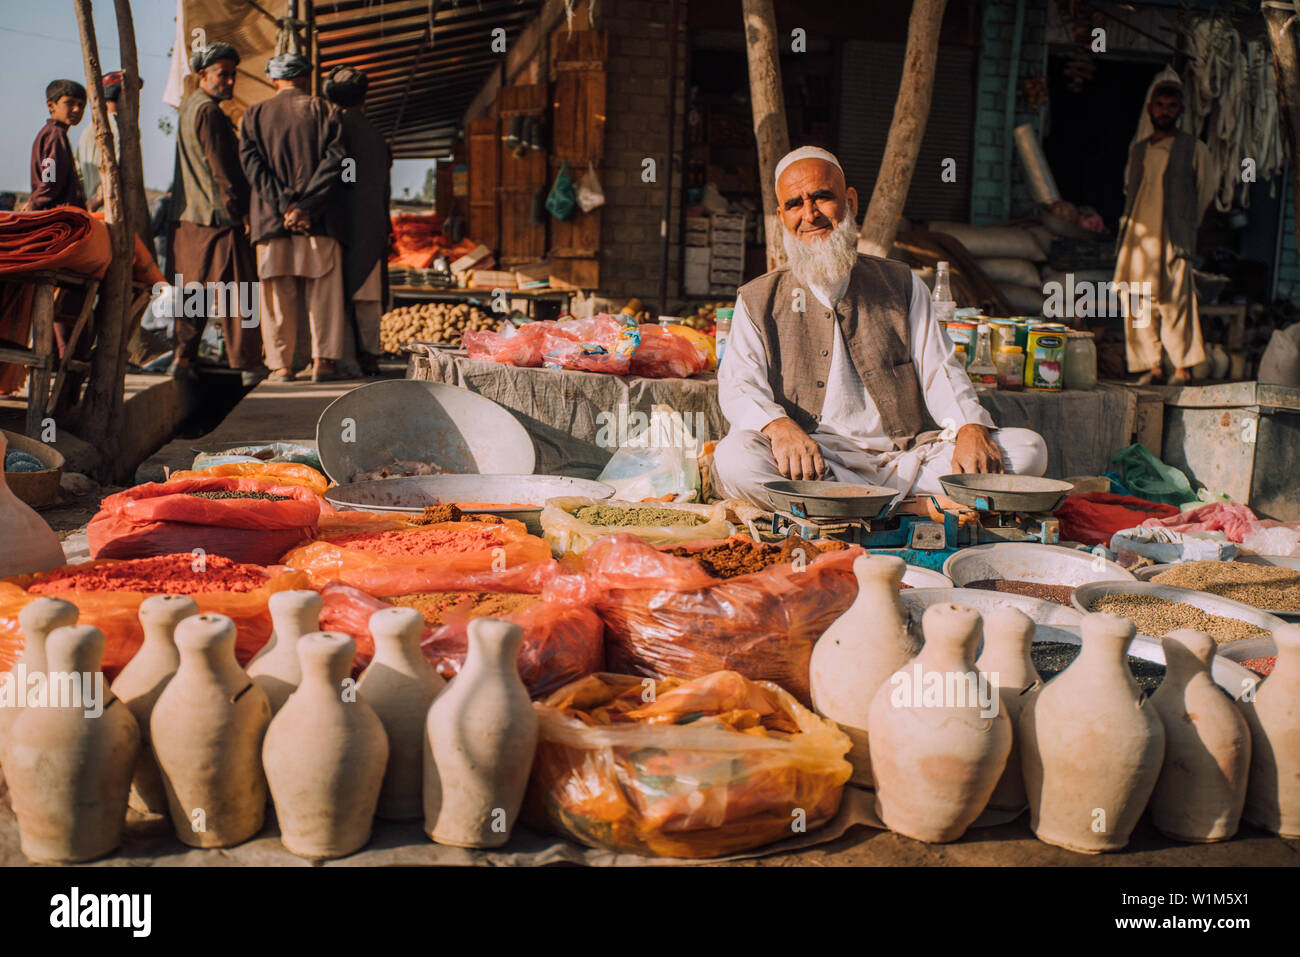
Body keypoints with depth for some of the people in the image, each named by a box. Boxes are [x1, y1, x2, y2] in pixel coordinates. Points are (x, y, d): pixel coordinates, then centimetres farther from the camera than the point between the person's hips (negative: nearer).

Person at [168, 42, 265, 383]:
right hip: (218, 215, -9)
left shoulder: (187, 107, 18)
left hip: (187, 215, 9)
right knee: (236, 290, -6)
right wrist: (239, 210, -12)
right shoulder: (208, 111, -12)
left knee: (192, 289, 11)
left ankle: (182, 357, 9)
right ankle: (249, 365, -4)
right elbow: (221, 167, -16)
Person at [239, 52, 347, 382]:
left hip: (271, 217, 2)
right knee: (322, 289, 3)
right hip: (318, 219, -2)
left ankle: (281, 364, 5)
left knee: (278, 293, 6)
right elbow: (333, 161, -9)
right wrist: (306, 207, -13)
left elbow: (252, 164, -3)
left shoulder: (253, 115, 9)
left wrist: (284, 206, -11)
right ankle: (322, 361, -3)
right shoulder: (322, 110, 4)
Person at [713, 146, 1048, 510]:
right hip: (813, 464, -2)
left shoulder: (901, 285, 18)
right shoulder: (757, 301, 13)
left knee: (1028, 448, -17)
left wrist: (971, 429, -13)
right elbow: (739, 385, -1)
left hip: (902, 460, 2)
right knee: (734, 458, -35)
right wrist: (779, 426, -25)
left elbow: (939, 372, 10)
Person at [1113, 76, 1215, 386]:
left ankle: (1183, 366, -2)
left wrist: (1184, 225, 12)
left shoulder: (1195, 149, 5)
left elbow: (1206, 193, 12)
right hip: (1138, 237, 4)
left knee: (1175, 300, -10)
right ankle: (1152, 366, 6)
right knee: (1140, 304, -1)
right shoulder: (1138, 149, 16)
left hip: (1174, 240, -4)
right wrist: (1128, 226, 15)